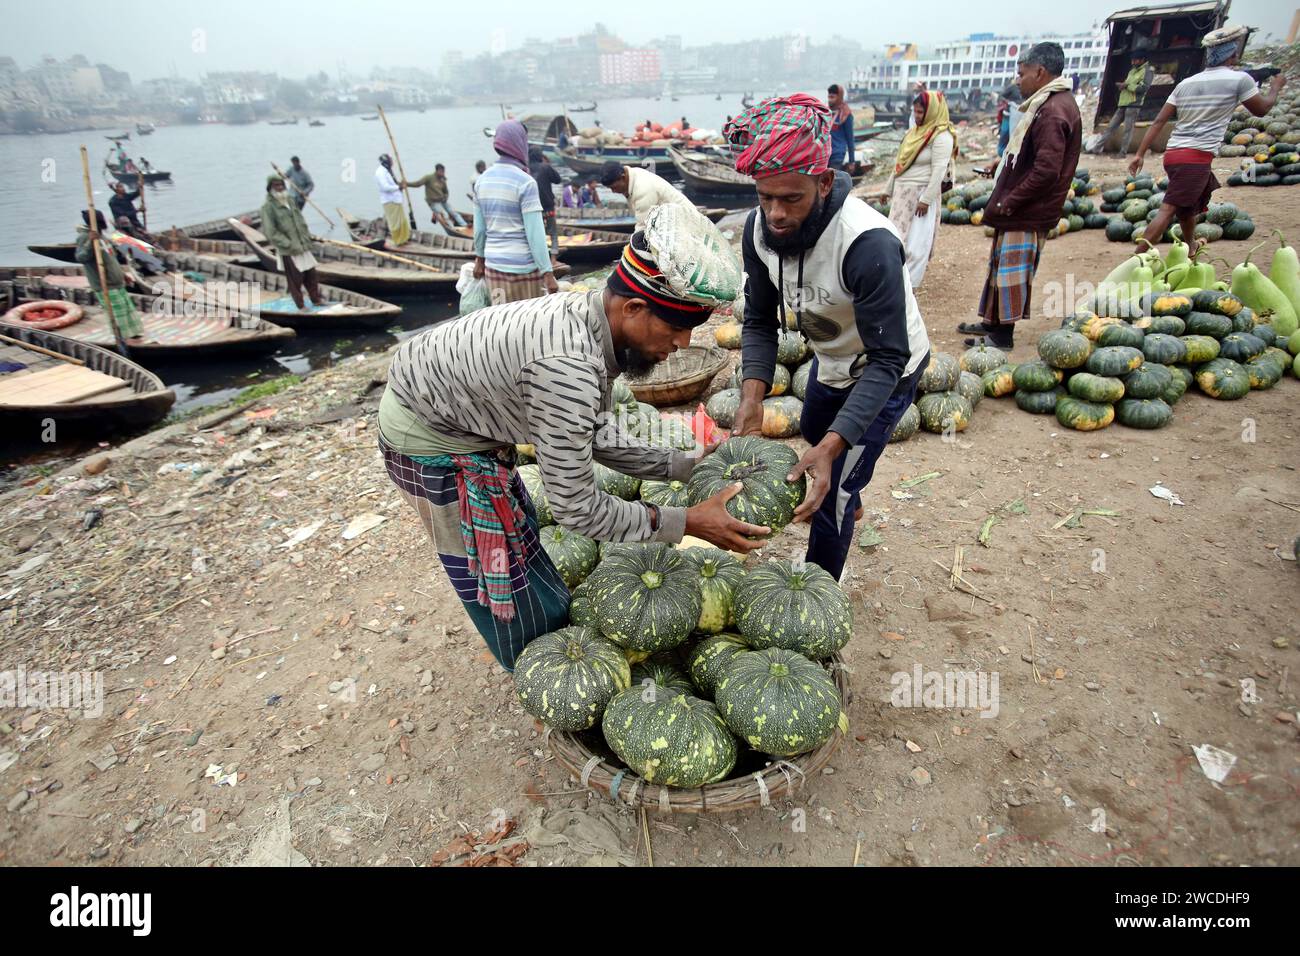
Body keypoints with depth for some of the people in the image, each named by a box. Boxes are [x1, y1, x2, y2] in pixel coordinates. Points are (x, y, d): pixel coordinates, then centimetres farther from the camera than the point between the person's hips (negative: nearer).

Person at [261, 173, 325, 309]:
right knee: (295, 279, 2)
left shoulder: (290, 200, 8)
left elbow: (301, 220, 16)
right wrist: (290, 245, -19)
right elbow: (271, 233, -15)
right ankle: (301, 306, 15)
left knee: (311, 274, 14)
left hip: (303, 246, 6)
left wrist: (307, 238, 4)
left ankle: (316, 299, 29)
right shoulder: (268, 207, -11)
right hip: (287, 251, -6)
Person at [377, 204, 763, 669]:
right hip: (429, 441, -9)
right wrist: (686, 521, -26)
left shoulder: (591, 318, -10)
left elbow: (595, 434, -1)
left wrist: (683, 465, -5)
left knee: (519, 531, 25)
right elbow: (576, 509, -30)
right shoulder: (567, 368, -39)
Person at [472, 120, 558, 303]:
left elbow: (479, 227, 13)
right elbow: (535, 234, -17)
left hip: (495, 265, 6)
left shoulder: (483, 180, 6)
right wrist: (548, 273, -15)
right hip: (524, 266, -6)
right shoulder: (525, 182, -13)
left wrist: (480, 258, 26)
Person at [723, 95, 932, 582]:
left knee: (829, 494, -6)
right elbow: (761, 321, -13)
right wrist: (752, 394, -30)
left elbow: (887, 359, -37)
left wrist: (833, 444, -48)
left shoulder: (869, 244, -40)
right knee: (812, 433, 33)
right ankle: (851, 498, 66)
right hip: (830, 360, 7)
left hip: (884, 371, -7)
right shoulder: (760, 227, -20)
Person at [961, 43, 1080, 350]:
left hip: (1027, 213, -10)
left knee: (1013, 267, -3)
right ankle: (991, 323, 28)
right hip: (1019, 209, 10)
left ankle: (1002, 335, 7)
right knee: (1001, 264, 16)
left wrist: (1009, 202, -19)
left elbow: (1046, 170, -25)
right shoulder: (1050, 104, 14)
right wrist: (1003, 167, 16)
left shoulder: (1053, 112, -19)